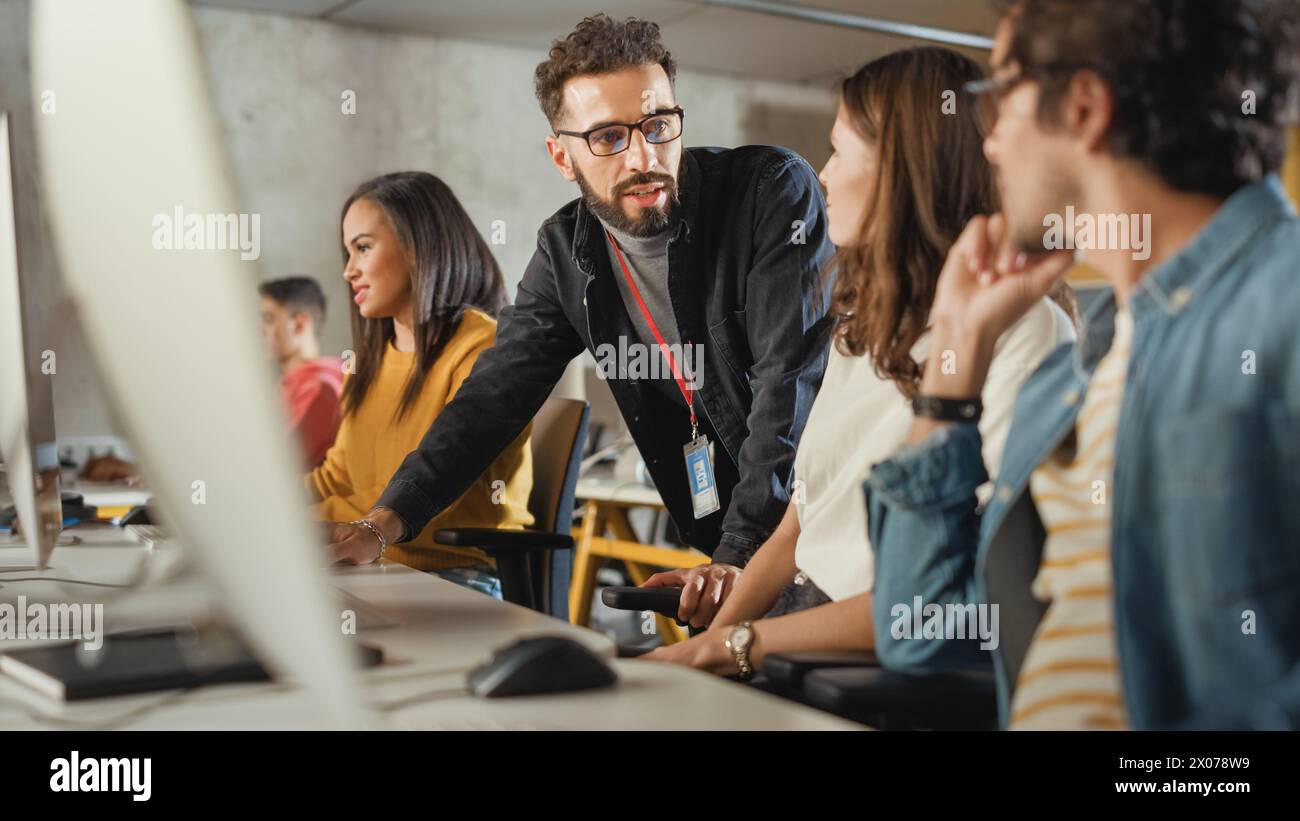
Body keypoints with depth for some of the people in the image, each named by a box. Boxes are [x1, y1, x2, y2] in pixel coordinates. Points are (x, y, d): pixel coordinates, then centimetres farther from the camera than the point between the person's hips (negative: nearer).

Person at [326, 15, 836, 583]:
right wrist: (384, 522, -10)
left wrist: (738, 555, -30)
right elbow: (493, 395, 2)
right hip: (700, 535, 4)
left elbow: (792, 377, -22)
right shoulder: (565, 250, 0)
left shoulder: (775, 189, -15)